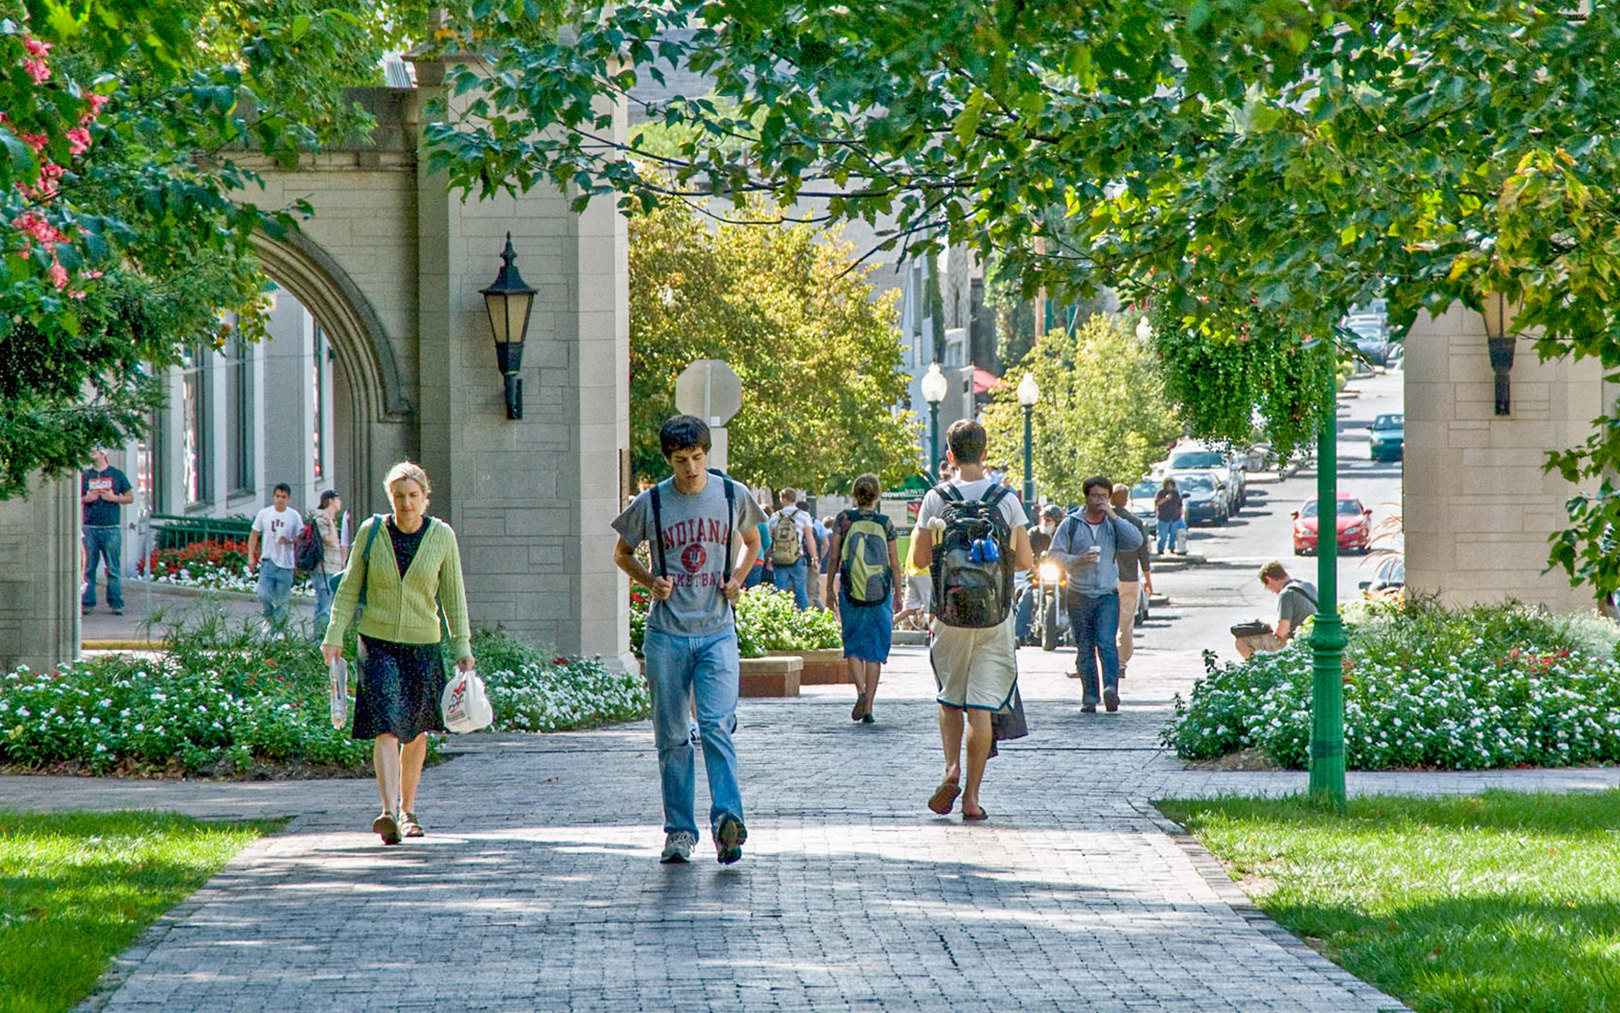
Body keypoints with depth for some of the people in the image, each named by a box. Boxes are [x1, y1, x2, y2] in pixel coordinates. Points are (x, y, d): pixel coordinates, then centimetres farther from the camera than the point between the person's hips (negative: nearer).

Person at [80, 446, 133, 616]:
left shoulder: (117, 475, 8)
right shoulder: (84, 475, 13)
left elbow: (130, 497, 11)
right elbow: (75, 499, 17)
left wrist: (114, 498, -6)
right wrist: (85, 499, -4)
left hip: (112, 528, -2)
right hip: (90, 527, 2)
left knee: (114, 568, -2)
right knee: (88, 567, 0)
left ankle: (116, 603, 1)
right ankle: (86, 602, 3)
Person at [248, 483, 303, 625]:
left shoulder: (294, 516, 0)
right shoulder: (264, 514, 4)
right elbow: (254, 534, 13)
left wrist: (289, 541, -17)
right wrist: (251, 555, 5)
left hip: (286, 565, -1)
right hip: (268, 561, 1)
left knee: (281, 600, 3)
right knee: (264, 595, -11)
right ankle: (269, 621, 14)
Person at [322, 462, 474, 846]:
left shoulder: (442, 537, -2)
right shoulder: (371, 532, -2)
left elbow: (453, 596, 4)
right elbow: (349, 588, 4)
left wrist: (462, 647, -1)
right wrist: (334, 636, -4)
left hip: (422, 645, 1)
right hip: (378, 643, -1)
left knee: (414, 733, 11)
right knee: (385, 728, -15)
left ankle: (408, 810, 28)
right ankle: (388, 813, -26)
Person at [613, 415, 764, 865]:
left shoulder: (734, 496, 3)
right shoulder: (650, 504, 1)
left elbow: (751, 542, 22)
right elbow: (622, 553, 16)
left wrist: (737, 578, 3)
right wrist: (650, 581, -4)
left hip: (717, 632, -1)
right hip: (667, 635, 1)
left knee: (717, 726, -16)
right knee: (672, 737, 4)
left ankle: (727, 818, -25)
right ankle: (679, 831, 11)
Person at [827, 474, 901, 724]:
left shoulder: (844, 520, -1)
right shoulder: (885, 523, 1)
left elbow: (834, 557, -1)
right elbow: (895, 564, 3)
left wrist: (830, 588, 8)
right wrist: (898, 592, 15)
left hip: (850, 591, 0)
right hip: (880, 592, 1)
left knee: (853, 645, 11)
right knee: (874, 648, 6)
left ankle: (861, 691, -13)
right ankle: (868, 708, 4)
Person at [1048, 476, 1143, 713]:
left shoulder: (1114, 525, 9)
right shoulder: (1071, 524, 5)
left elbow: (1136, 541, -7)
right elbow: (1054, 555, 2)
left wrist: (1113, 516, -11)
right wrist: (1077, 560, -15)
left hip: (1108, 595, 0)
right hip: (1079, 596, 0)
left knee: (1106, 642, -17)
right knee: (1084, 649, 2)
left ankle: (1111, 687, -28)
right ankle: (1089, 697, 7)